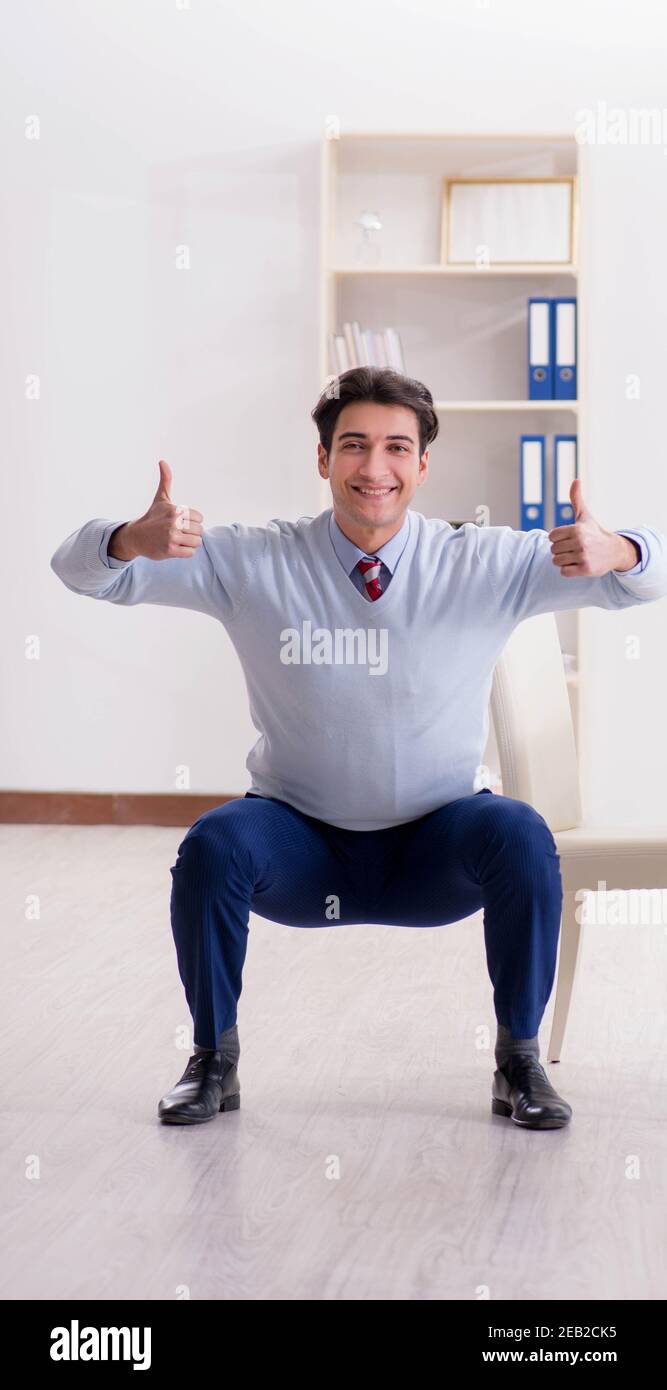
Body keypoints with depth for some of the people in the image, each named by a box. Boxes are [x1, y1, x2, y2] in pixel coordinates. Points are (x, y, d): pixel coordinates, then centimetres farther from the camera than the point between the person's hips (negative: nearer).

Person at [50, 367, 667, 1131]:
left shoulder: (486, 564, -6)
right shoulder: (255, 562, -8)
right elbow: (80, 567, -10)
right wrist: (134, 541, -36)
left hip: (436, 852, 0)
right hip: (300, 851, 0)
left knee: (519, 833, -29)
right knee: (214, 841, -30)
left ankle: (519, 1059, -8)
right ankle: (213, 1058, -6)